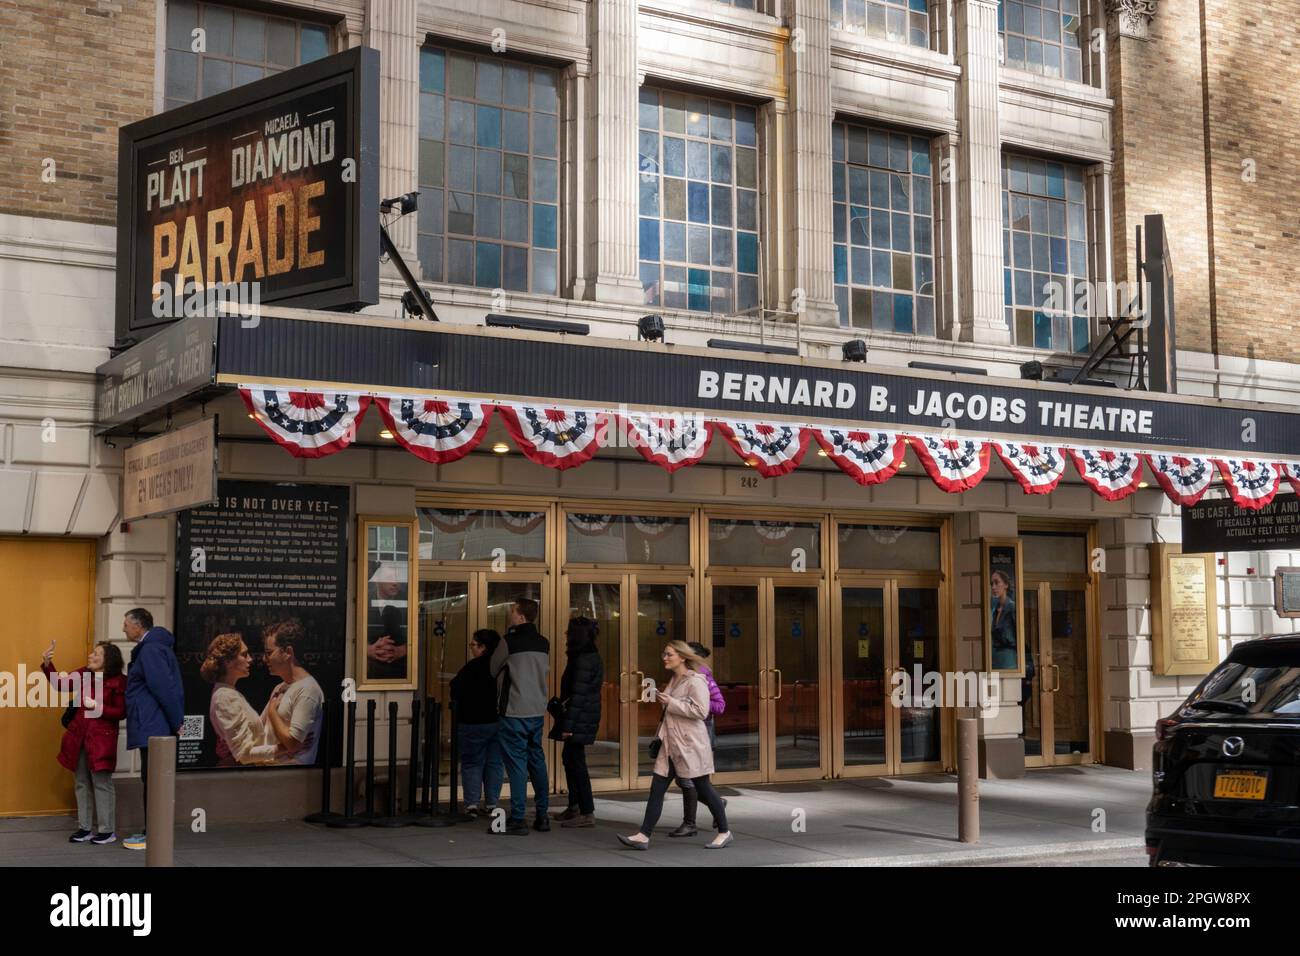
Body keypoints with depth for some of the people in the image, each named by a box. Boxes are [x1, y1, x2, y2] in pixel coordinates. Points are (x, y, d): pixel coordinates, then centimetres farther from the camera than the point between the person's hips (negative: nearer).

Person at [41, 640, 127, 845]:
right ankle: (84, 829, 19)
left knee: (101, 783, -3)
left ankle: (107, 831, 5)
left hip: (102, 738, -6)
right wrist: (47, 664, -5)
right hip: (79, 736, 6)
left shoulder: (118, 682, -10)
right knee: (82, 783, 11)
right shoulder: (83, 674, 8)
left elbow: (121, 712, -11)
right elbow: (60, 684, 6)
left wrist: (98, 707, -20)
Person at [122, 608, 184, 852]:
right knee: (151, 780, 13)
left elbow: (164, 689, -21)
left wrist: (176, 722, -16)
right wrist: (176, 721, 16)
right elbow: (163, 687, 19)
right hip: (152, 727, 10)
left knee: (152, 781, -5)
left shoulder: (150, 650, -16)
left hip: (152, 728, -10)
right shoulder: (151, 647, 17)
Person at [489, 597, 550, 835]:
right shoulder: (543, 643, 7)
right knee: (537, 761, 13)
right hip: (537, 710, 6)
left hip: (514, 711, -6)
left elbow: (492, 670, 1)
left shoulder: (509, 641, -12)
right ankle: (542, 817, 17)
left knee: (516, 764, -4)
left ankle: (518, 820, -4)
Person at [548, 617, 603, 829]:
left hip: (579, 718, -11)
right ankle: (574, 807, 26)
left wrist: (567, 725, -22)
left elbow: (578, 694, -22)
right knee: (570, 757, 18)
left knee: (576, 761, -7)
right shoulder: (592, 657, 14)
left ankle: (587, 813, -6)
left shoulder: (583, 660, -18)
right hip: (586, 716, 11)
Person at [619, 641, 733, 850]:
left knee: (703, 789, 3)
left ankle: (724, 832, 18)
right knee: (657, 788, 1)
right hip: (670, 743, 8)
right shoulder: (674, 680, 14)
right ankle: (643, 836, 1)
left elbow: (701, 711, -22)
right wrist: (661, 698, 11)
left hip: (690, 744, -8)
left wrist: (670, 702, -20)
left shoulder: (695, 681, -13)